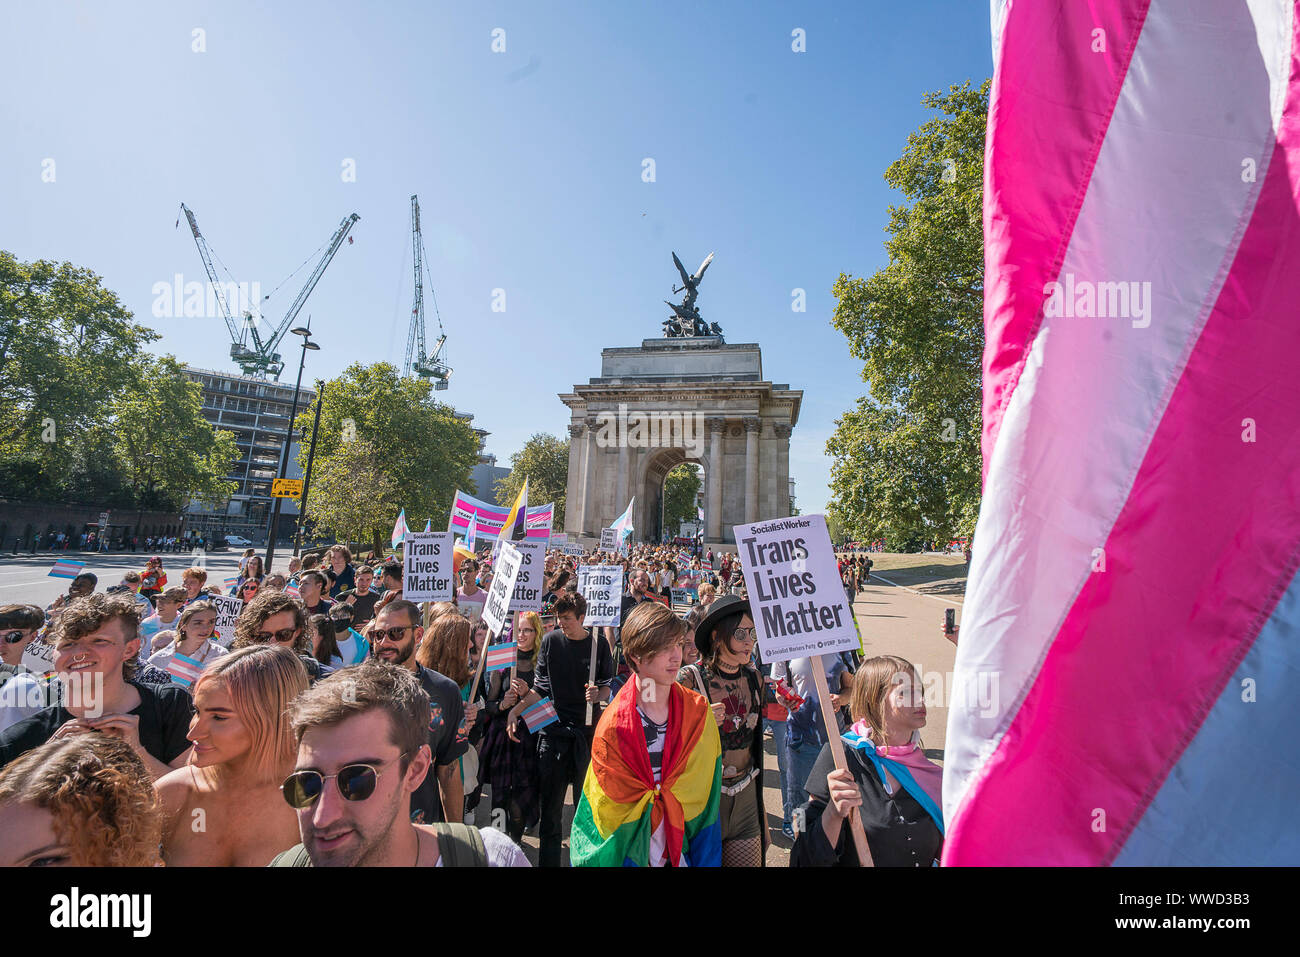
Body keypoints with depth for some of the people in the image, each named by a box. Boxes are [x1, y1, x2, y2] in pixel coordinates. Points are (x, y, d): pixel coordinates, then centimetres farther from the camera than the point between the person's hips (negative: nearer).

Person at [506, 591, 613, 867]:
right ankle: (548, 860, 18)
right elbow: (540, 688, 5)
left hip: (587, 731, 0)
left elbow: (608, 687, 7)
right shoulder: (551, 641, 2)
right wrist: (515, 711, -7)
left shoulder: (599, 645, -1)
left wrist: (598, 695, -15)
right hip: (553, 730, 1)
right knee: (551, 803, 5)